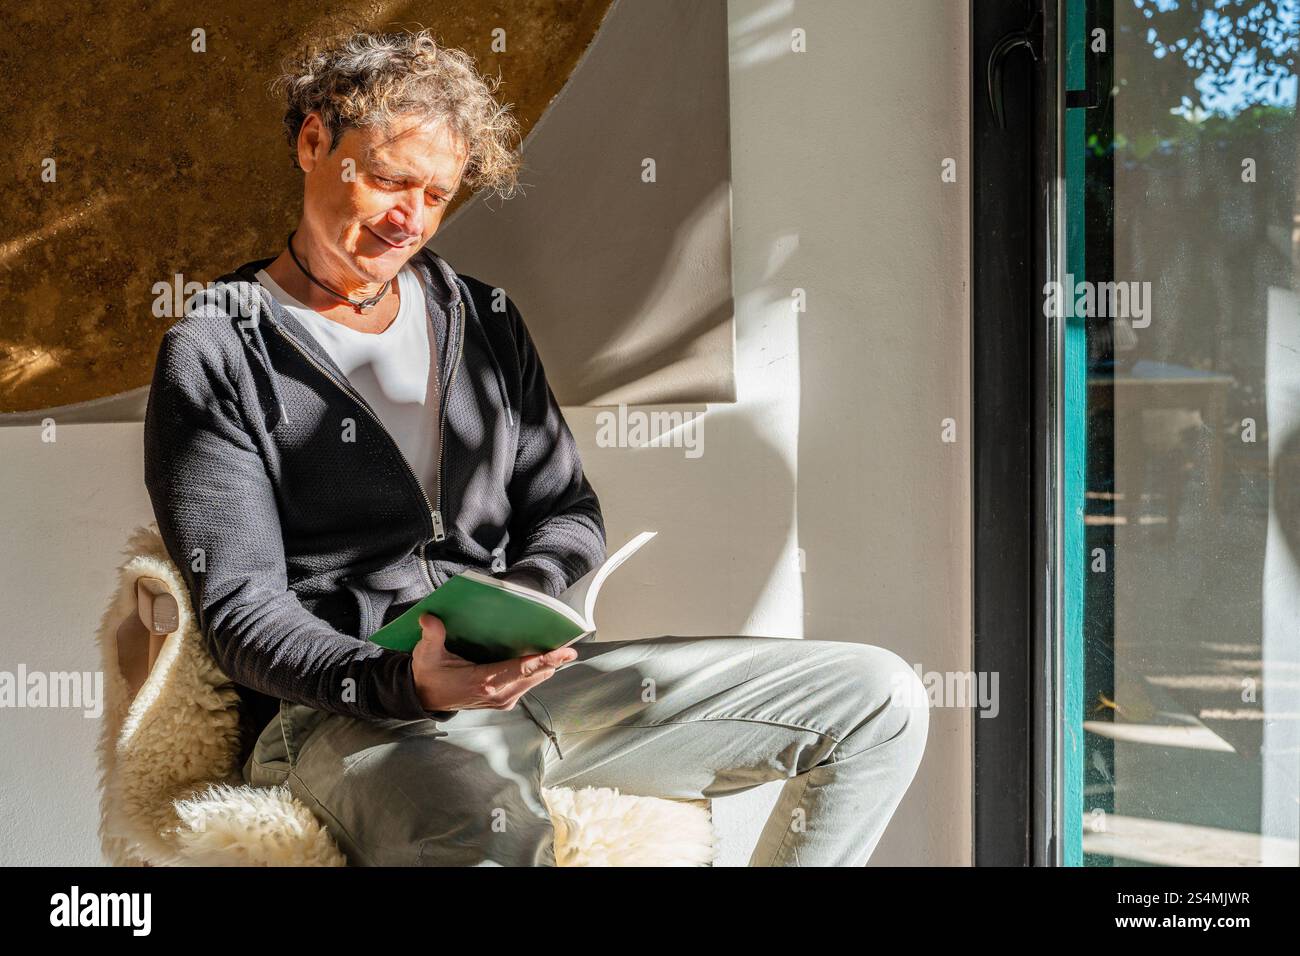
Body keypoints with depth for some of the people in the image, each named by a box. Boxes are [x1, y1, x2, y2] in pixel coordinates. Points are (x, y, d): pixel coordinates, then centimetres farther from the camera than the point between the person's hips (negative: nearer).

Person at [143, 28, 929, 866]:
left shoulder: (485, 319, 19)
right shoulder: (216, 353, 1)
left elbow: (568, 513, 19)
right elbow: (244, 615, -7)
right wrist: (404, 684, -25)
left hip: (524, 675, 7)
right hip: (343, 713, -6)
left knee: (881, 700, -3)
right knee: (493, 831, -46)